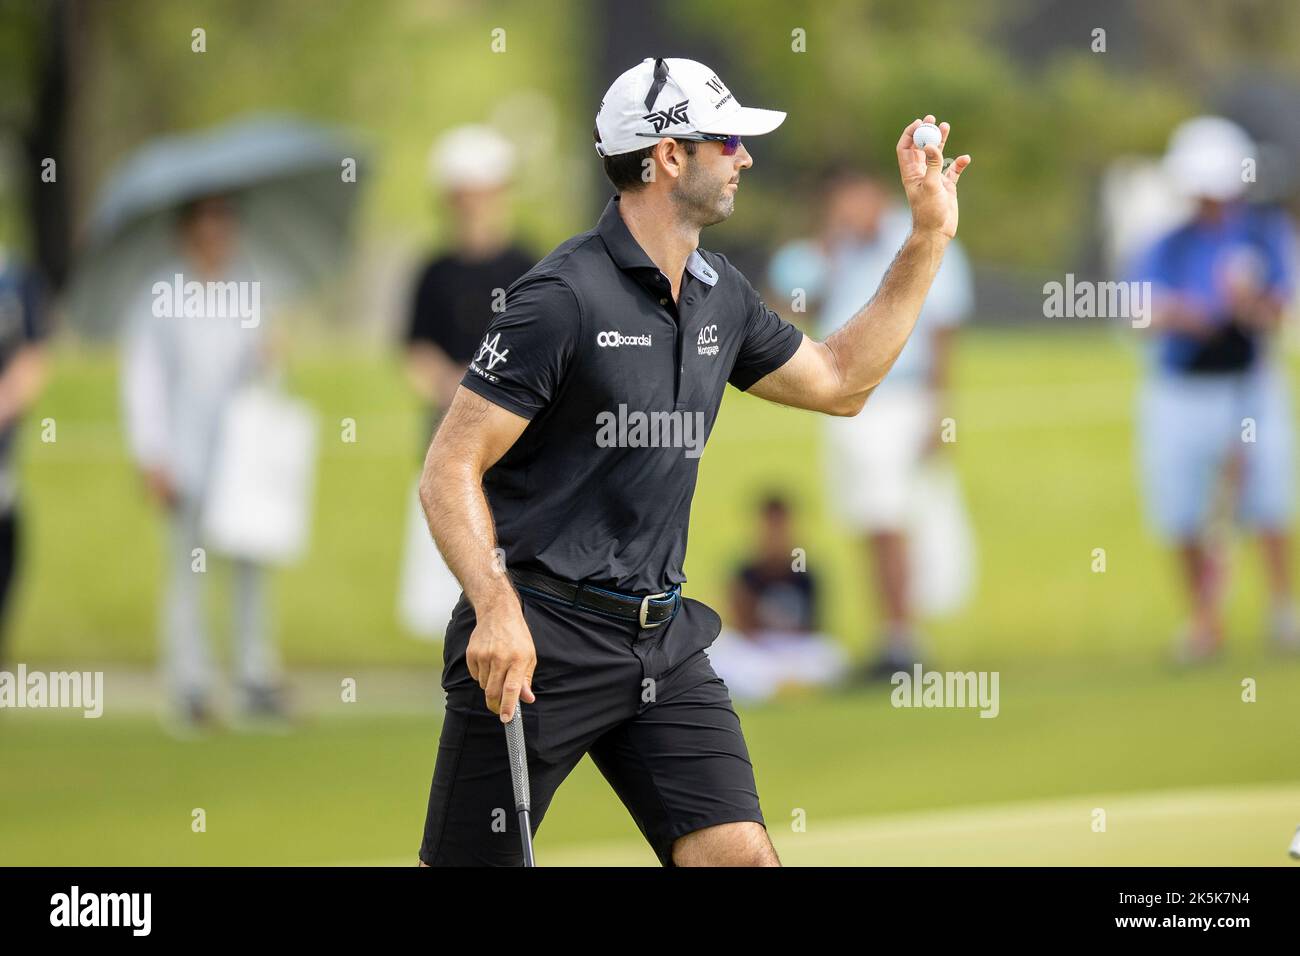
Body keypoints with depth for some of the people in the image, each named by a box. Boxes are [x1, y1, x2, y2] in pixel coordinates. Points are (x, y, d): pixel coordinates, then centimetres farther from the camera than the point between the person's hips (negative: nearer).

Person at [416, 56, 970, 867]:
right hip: (540, 637, -7)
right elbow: (450, 472, -15)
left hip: (664, 642, 7)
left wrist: (930, 236, 21)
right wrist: (497, 609, -28)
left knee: (741, 856, -6)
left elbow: (837, 381, 26)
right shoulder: (564, 297, -14)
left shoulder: (720, 295, 11)